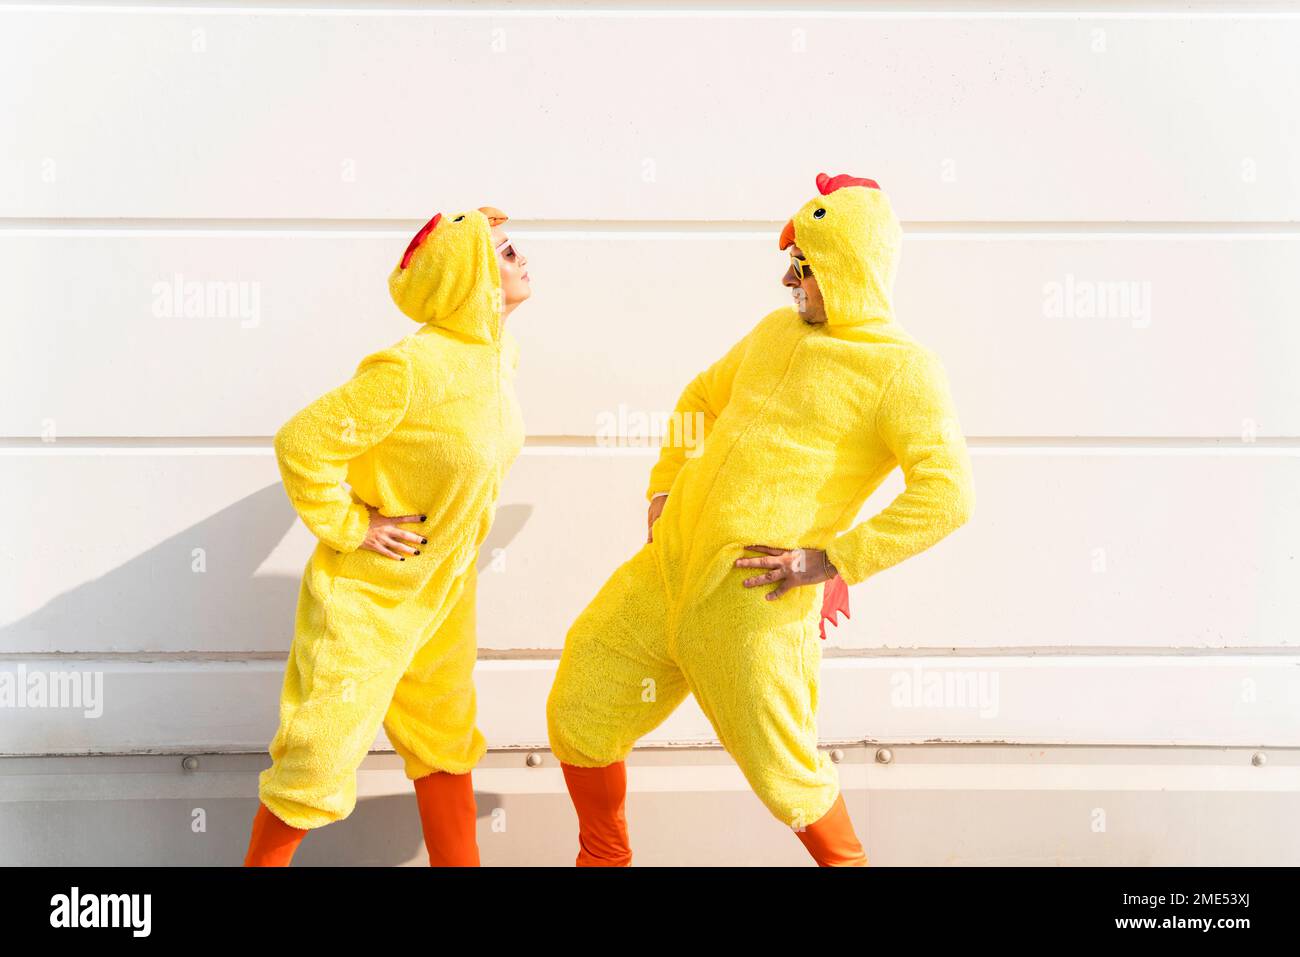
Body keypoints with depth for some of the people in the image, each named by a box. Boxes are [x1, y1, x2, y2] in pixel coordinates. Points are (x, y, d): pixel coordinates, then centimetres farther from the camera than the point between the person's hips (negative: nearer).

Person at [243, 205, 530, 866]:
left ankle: (460, 861, 33)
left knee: (445, 742, 19)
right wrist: (349, 528, -19)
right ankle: (263, 859, 27)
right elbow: (303, 444, -25)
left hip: (446, 586, 8)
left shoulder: (501, 353, -2)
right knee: (324, 753, 3)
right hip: (370, 591, -8)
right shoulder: (411, 368, -28)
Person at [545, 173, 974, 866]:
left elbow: (946, 494, -19)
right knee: (578, 713, 11)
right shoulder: (777, 330, 15)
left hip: (752, 606, -7)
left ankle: (847, 861, 36)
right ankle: (604, 859, 35)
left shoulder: (904, 370, -7)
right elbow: (700, 398, 31)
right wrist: (664, 487, 19)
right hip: (662, 574, 7)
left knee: (783, 776, 4)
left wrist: (830, 561, -19)